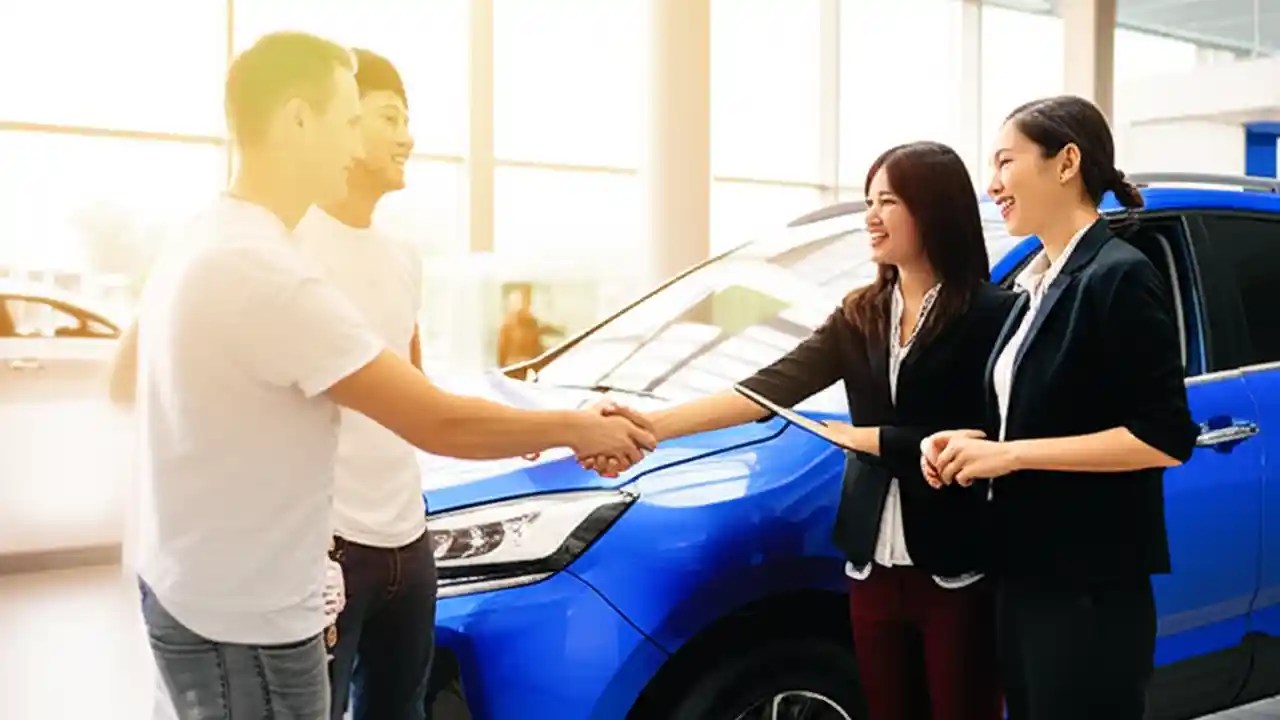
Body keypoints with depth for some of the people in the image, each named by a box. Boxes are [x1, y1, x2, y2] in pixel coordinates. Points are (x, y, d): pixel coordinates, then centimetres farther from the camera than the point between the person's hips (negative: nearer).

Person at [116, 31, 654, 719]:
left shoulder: (199, 244, 5)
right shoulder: (270, 274, -26)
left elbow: (125, 377, 21)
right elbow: (438, 423, -24)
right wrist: (577, 428, -11)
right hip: (245, 622, -9)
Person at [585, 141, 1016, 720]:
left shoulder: (990, 313, -10)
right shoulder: (861, 316, 8)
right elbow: (771, 388, -4)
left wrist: (865, 438, -9)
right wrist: (647, 425, -16)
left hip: (958, 574, -5)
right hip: (875, 567, 5)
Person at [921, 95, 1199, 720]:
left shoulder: (1120, 276, -14)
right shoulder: (1037, 287, 12)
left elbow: (1164, 438, -18)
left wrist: (1011, 454, -19)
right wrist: (971, 442, 2)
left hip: (1090, 590, -8)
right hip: (1027, 576, 8)